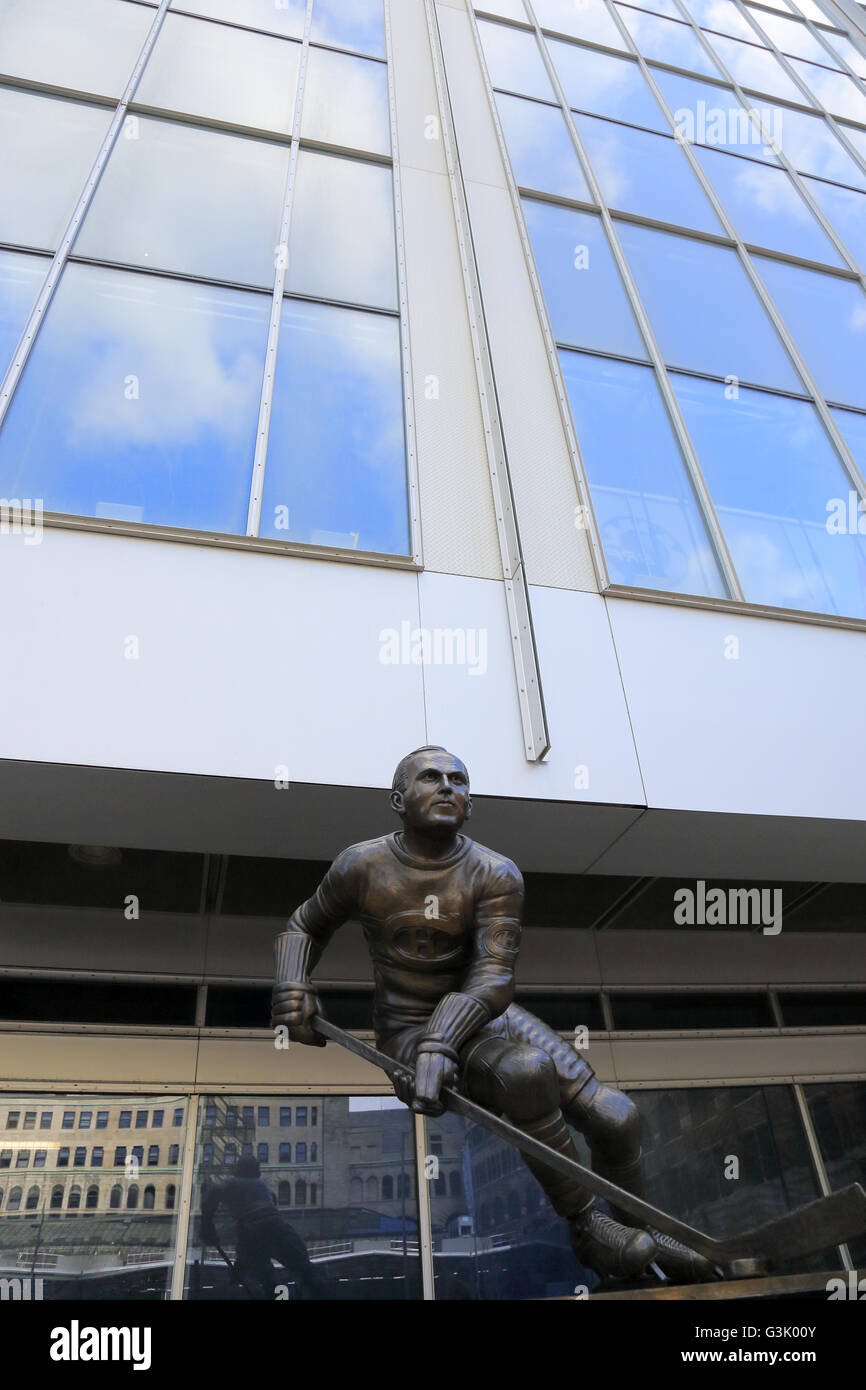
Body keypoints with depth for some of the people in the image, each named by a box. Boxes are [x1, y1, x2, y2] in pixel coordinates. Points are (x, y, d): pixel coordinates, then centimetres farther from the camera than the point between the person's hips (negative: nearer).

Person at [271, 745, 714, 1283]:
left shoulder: (496, 875, -13)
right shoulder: (363, 866, -11)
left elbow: (494, 979, -21)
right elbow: (306, 926, 6)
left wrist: (442, 1043, -36)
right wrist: (293, 986, -14)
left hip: (480, 1017, 3)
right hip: (408, 1034, -2)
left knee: (618, 1118, -10)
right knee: (526, 1072, -34)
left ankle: (641, 1234, 23)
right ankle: (587, 1228, -9)